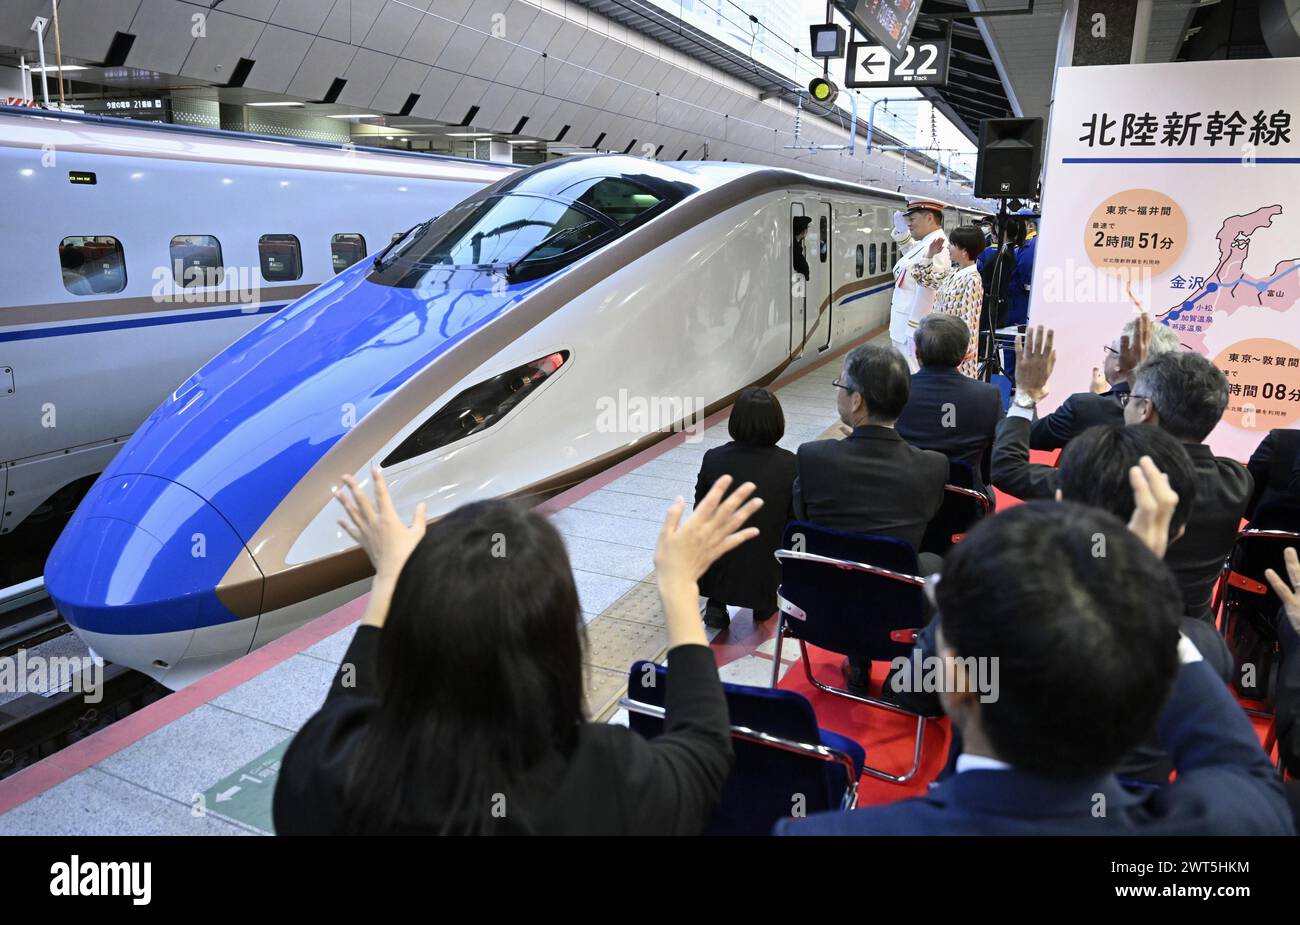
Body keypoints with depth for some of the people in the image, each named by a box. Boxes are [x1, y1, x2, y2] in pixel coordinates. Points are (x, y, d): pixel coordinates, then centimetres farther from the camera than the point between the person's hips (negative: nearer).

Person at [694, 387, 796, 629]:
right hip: (764, 579, 0)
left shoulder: (714, 458, -11)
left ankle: (716, 606, 20)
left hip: (715, 574, 1)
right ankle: (764, 605, 27)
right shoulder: (790, 465, -13)